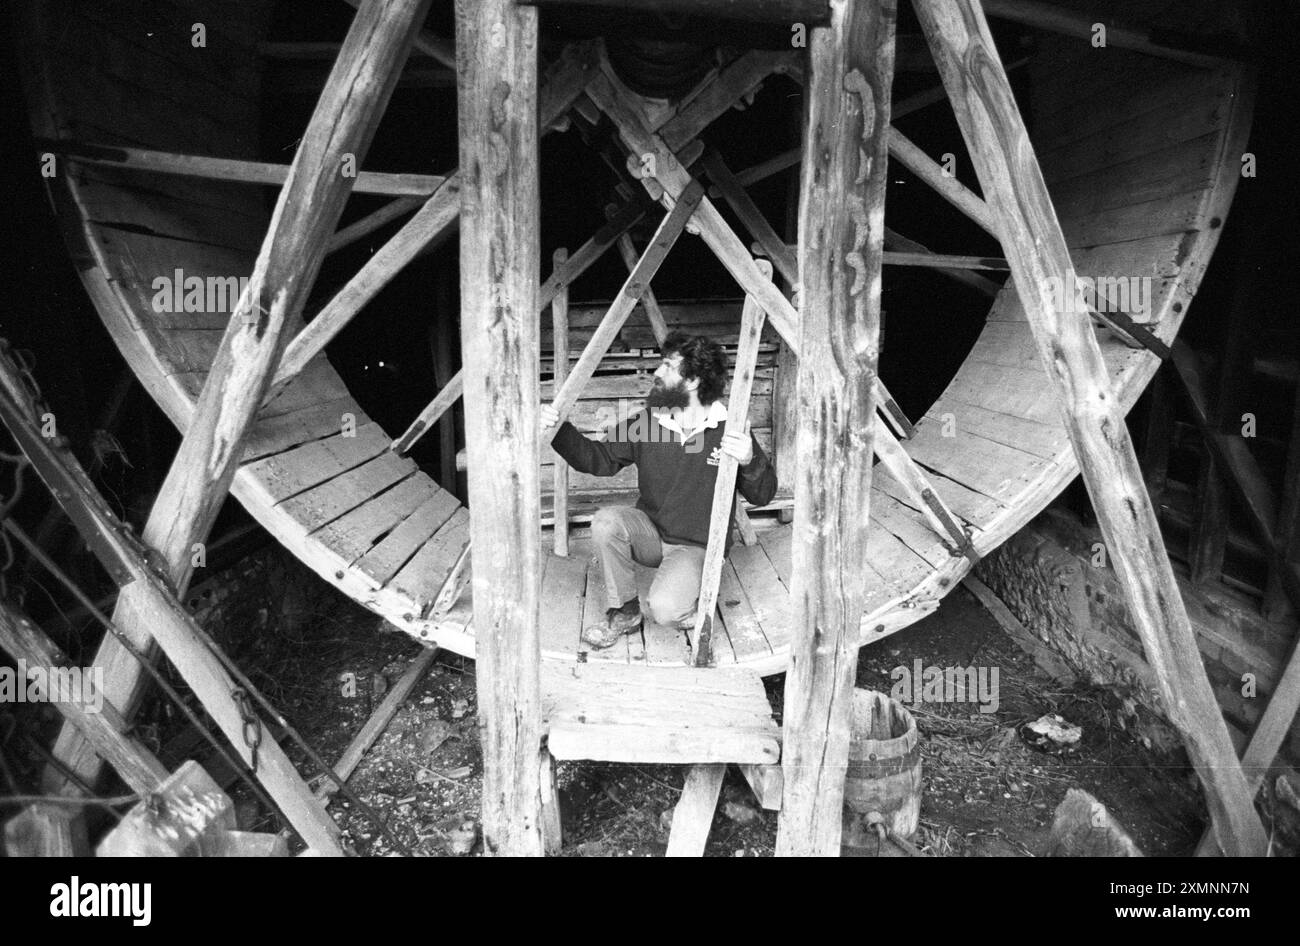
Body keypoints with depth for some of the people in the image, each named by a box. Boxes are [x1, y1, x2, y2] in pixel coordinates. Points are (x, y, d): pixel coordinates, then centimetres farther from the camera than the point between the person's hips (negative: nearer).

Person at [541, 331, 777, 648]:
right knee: (606, 522, -27)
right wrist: (561, 431, -18)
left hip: (696, 547, -4)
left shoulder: (729, 428, -13)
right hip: (650, 532, 4)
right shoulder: (646, 420, -5)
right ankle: (624, 611, -5)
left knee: (665, 610, -29)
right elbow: (600, 458, -2)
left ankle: (693, 606, 9)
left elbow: (763, 496, -9)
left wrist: (750, 462, -32)